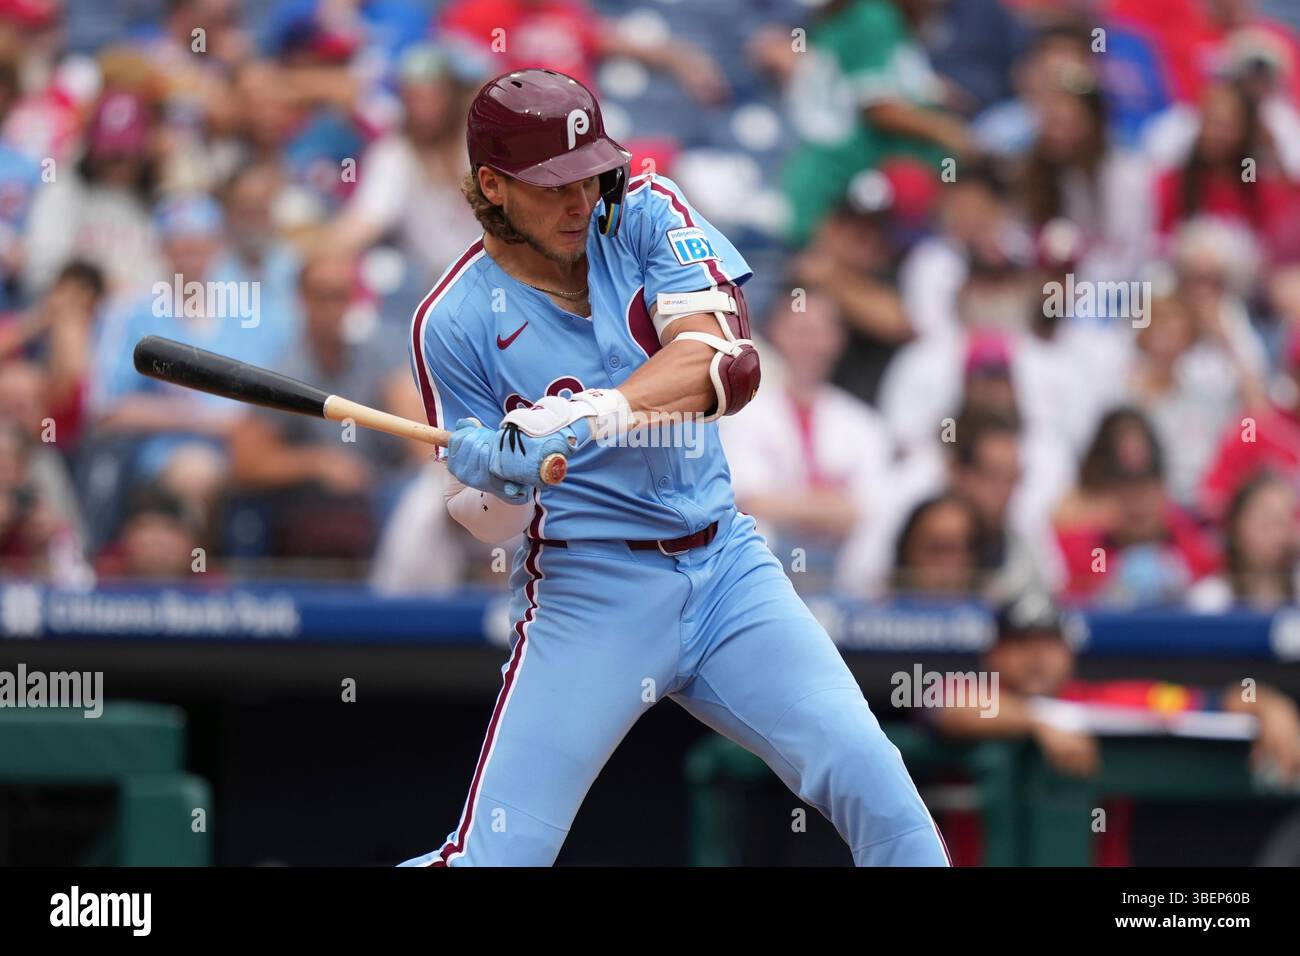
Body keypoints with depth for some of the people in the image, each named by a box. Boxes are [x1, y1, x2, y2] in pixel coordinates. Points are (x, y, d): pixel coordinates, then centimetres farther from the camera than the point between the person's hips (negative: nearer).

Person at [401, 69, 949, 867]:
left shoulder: (644, 215, -1)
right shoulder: (456, 322, -6)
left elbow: (726, 361, -18)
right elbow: (488, 519, 0)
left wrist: (598, 411, -35)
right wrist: (495, 480, -25)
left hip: (727, 567, 3)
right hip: (588, 586, -3)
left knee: (871, 781, -12)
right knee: (496, 855, -10)